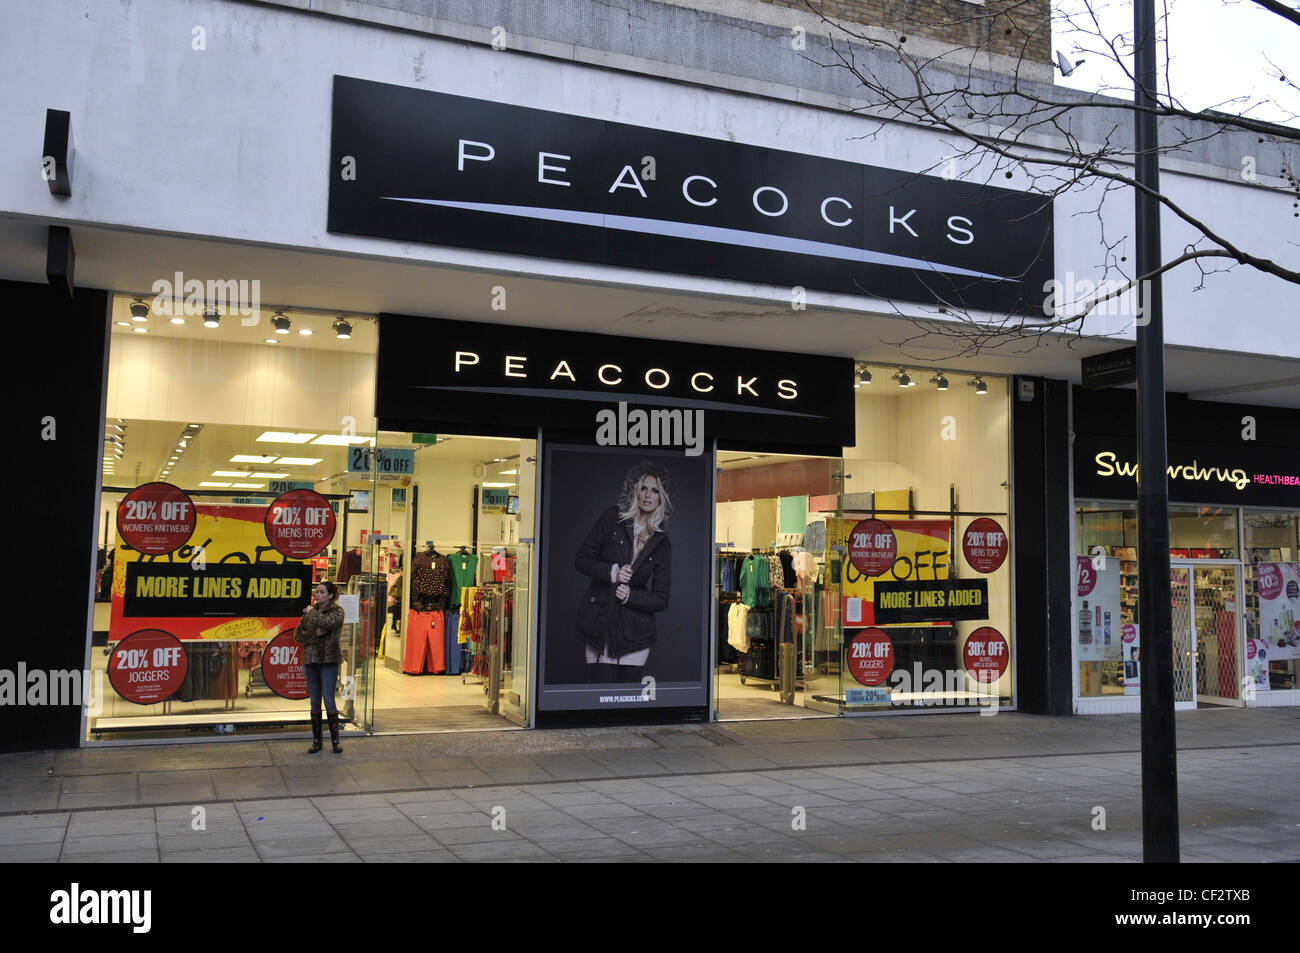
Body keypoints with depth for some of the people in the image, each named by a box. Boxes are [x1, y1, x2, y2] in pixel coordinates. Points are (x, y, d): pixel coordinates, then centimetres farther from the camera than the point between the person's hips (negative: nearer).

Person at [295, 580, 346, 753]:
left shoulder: (337, 611, -3)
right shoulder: (309, 612, 11)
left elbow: (326, 622, -24)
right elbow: (298, 636, 6)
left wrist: (311, 612, -9)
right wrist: (315, 634, -10)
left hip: (328, 661, -5)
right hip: (310, 660, 5)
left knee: (329, 700, -6)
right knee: (315, 702, 8)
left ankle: (335, 740, 3)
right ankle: (316, 741, 14)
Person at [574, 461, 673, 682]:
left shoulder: (662, 544, 7)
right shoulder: (613, 518, 3)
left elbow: (661, 599, 6)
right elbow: (581, 559, 3)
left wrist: (630, 595, -10)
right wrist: (611, 572, -13)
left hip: (634, 636, 2)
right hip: (599, 626, -1)